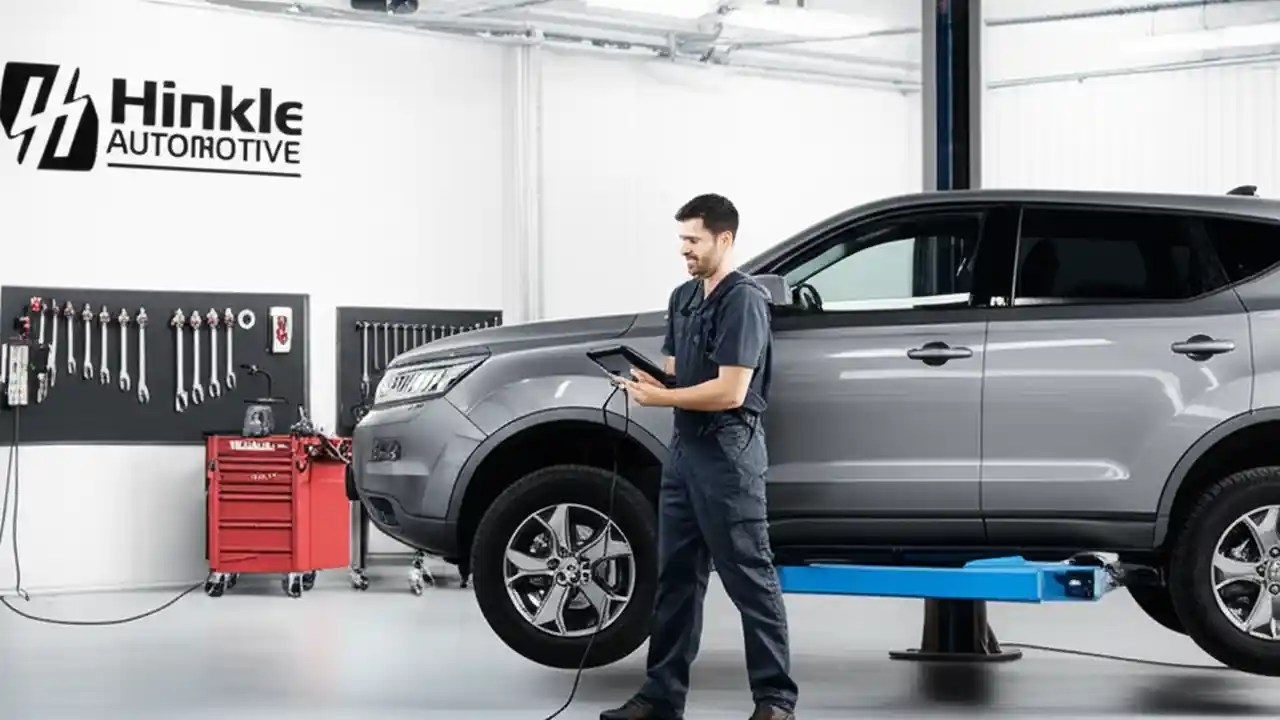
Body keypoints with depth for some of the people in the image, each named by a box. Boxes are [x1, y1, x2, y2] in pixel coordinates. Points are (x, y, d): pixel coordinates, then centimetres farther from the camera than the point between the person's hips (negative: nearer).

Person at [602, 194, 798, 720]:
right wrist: (648, 381, -3)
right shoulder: (683, 298, 15)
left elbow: (729, 391, -19)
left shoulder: (743, 301, -13)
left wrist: (660, 398, -14)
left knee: (749, 578, -5)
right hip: (685, 447, 9)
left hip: (728, 452, -9)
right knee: (677, 576, 10)